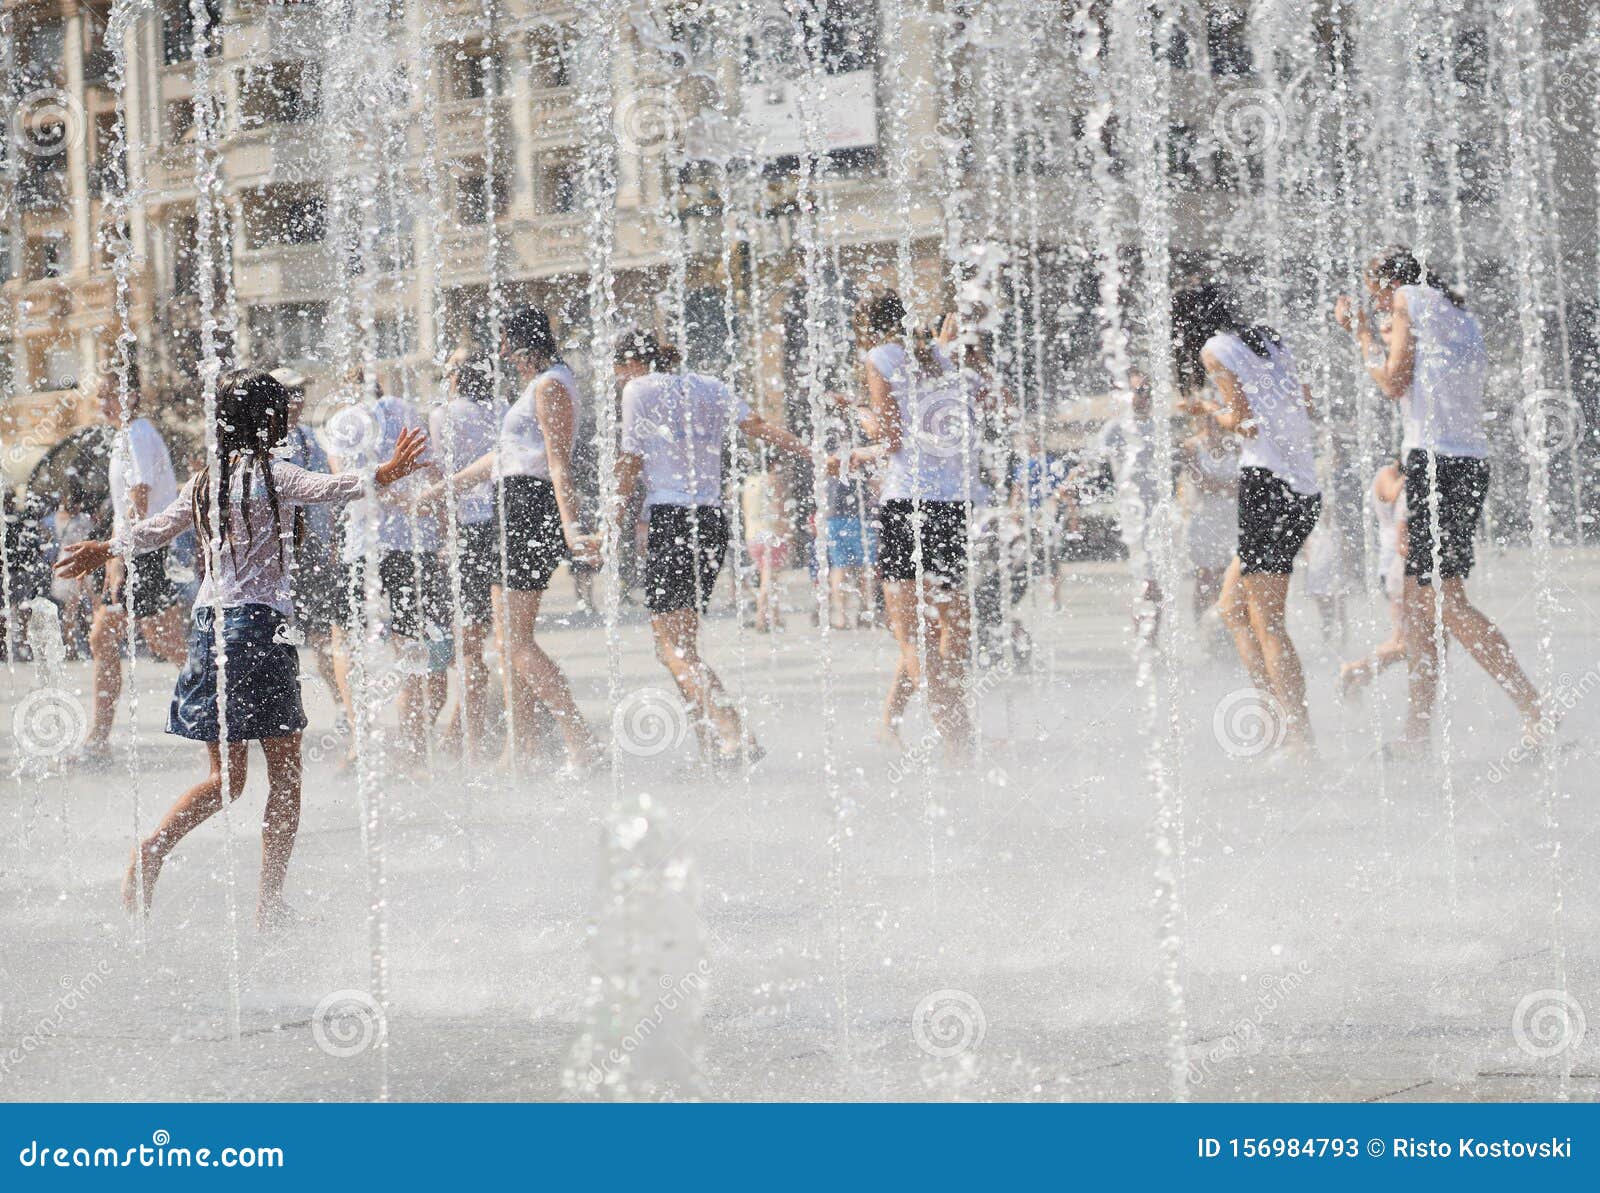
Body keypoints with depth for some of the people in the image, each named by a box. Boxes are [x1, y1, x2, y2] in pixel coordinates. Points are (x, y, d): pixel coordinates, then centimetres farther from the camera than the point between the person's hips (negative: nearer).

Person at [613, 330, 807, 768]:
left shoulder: (639, 391, 0)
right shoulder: (707, 386, 16)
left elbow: (630, 465, -1)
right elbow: (761, 428, 9)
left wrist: (615, 526, 5)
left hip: (668, 518, -7)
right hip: (713, 519, 7)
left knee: (671, 645, -8)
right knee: (684, 642, 13)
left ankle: (730, 733, -25)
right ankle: (712, 747, 5)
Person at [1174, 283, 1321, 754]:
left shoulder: (1215, 349, 0)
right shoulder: (1268, 342, 21)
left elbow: (1245, 421, -8)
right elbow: (1305, 403, 18)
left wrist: (1210, 411, 10)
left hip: (1267, 484, -8)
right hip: (1304, 490, 8)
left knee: (1267, 623, -7)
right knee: (1232, 608, 15)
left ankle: (1300, 742, -14)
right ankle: (1281, 717, 6)